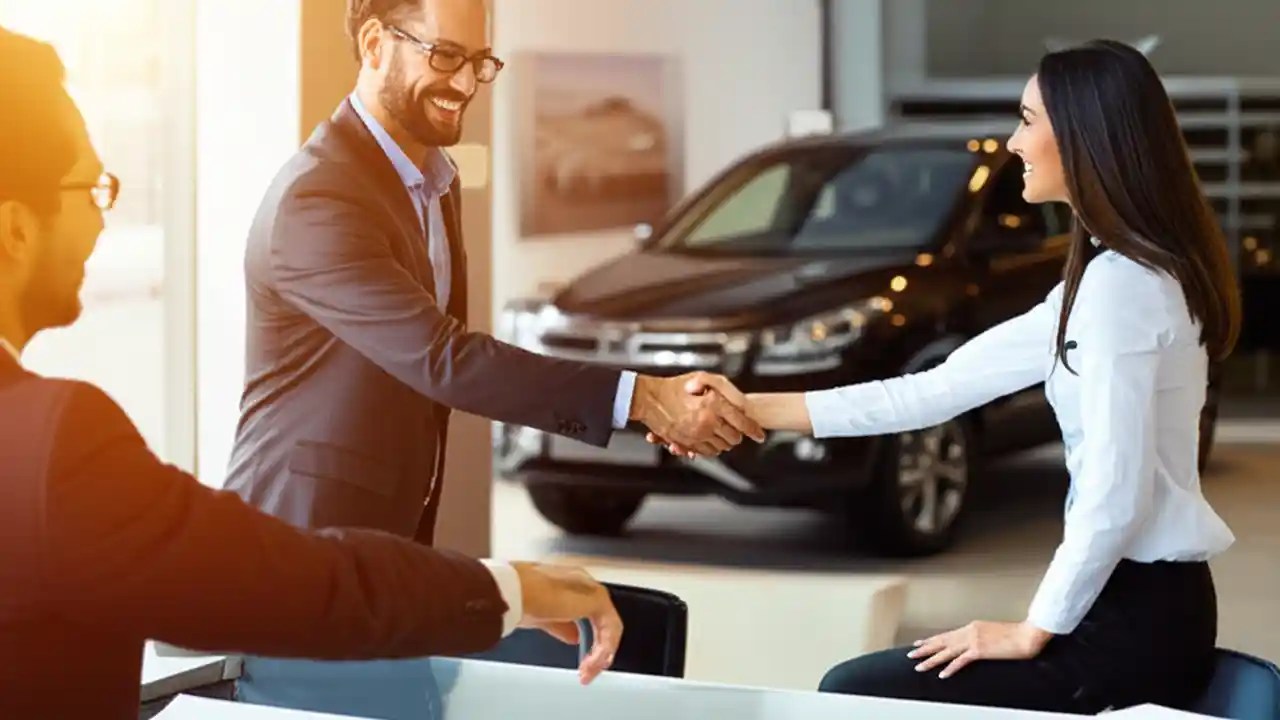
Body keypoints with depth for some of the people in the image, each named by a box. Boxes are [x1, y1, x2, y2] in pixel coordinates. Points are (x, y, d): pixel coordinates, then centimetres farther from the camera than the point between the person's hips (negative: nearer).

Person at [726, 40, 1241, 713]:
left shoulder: (1122, 283, -18)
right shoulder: (1108, 275, 13)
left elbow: (1116, 492, -23)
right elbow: (942, 388, 12)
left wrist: (1033, 631, -11)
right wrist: (754, 410, 8)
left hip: (1135, 623, -10)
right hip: (1141, 608, 10)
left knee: (852, 694, -6)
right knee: (859, 685, 16)